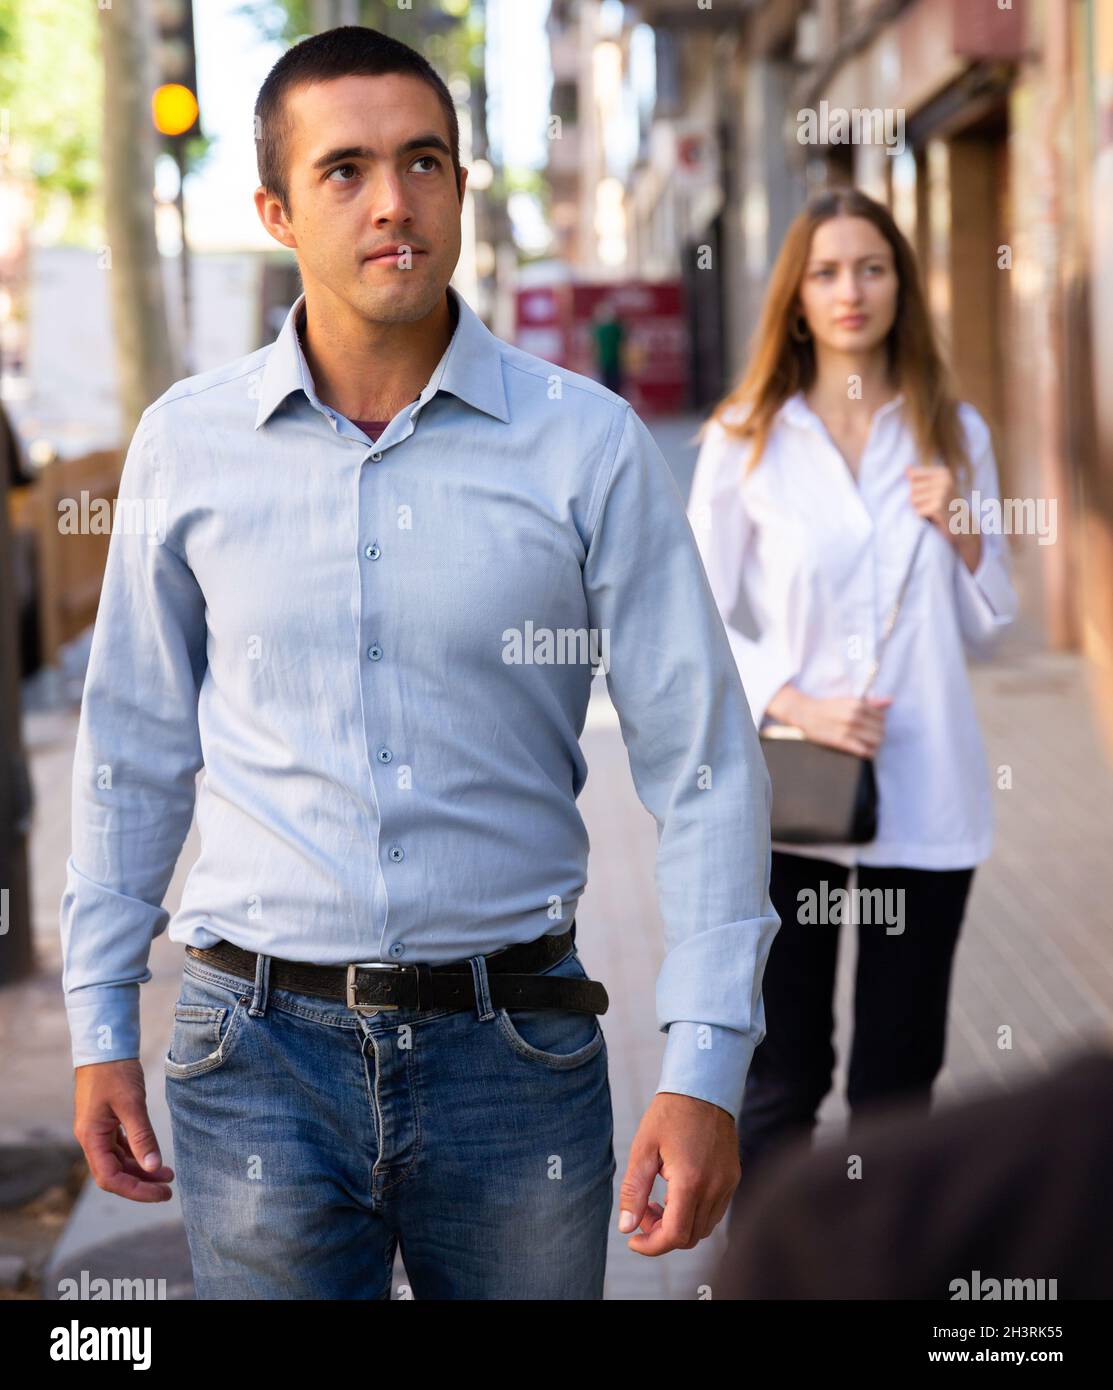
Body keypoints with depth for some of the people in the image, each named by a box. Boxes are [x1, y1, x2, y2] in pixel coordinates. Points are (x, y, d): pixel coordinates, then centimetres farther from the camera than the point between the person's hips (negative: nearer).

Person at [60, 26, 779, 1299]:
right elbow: (132, 748, 10)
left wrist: (703, 1068, -10)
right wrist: (100, 1028, 10)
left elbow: (702, 764, -4)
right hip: (261, 1051, 1)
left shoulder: (588, 443, -4)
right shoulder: (188, 442, 1)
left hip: (516, 1047, 0)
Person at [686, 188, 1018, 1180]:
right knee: (782, 1080, 3)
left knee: (899, 1081, 8)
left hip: (926, 794, 2)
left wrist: (962, 531, -6)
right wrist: (792, 705, -14)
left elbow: (989, 629, 12)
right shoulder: (745, 438, 1)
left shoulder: (954, 434, 8)